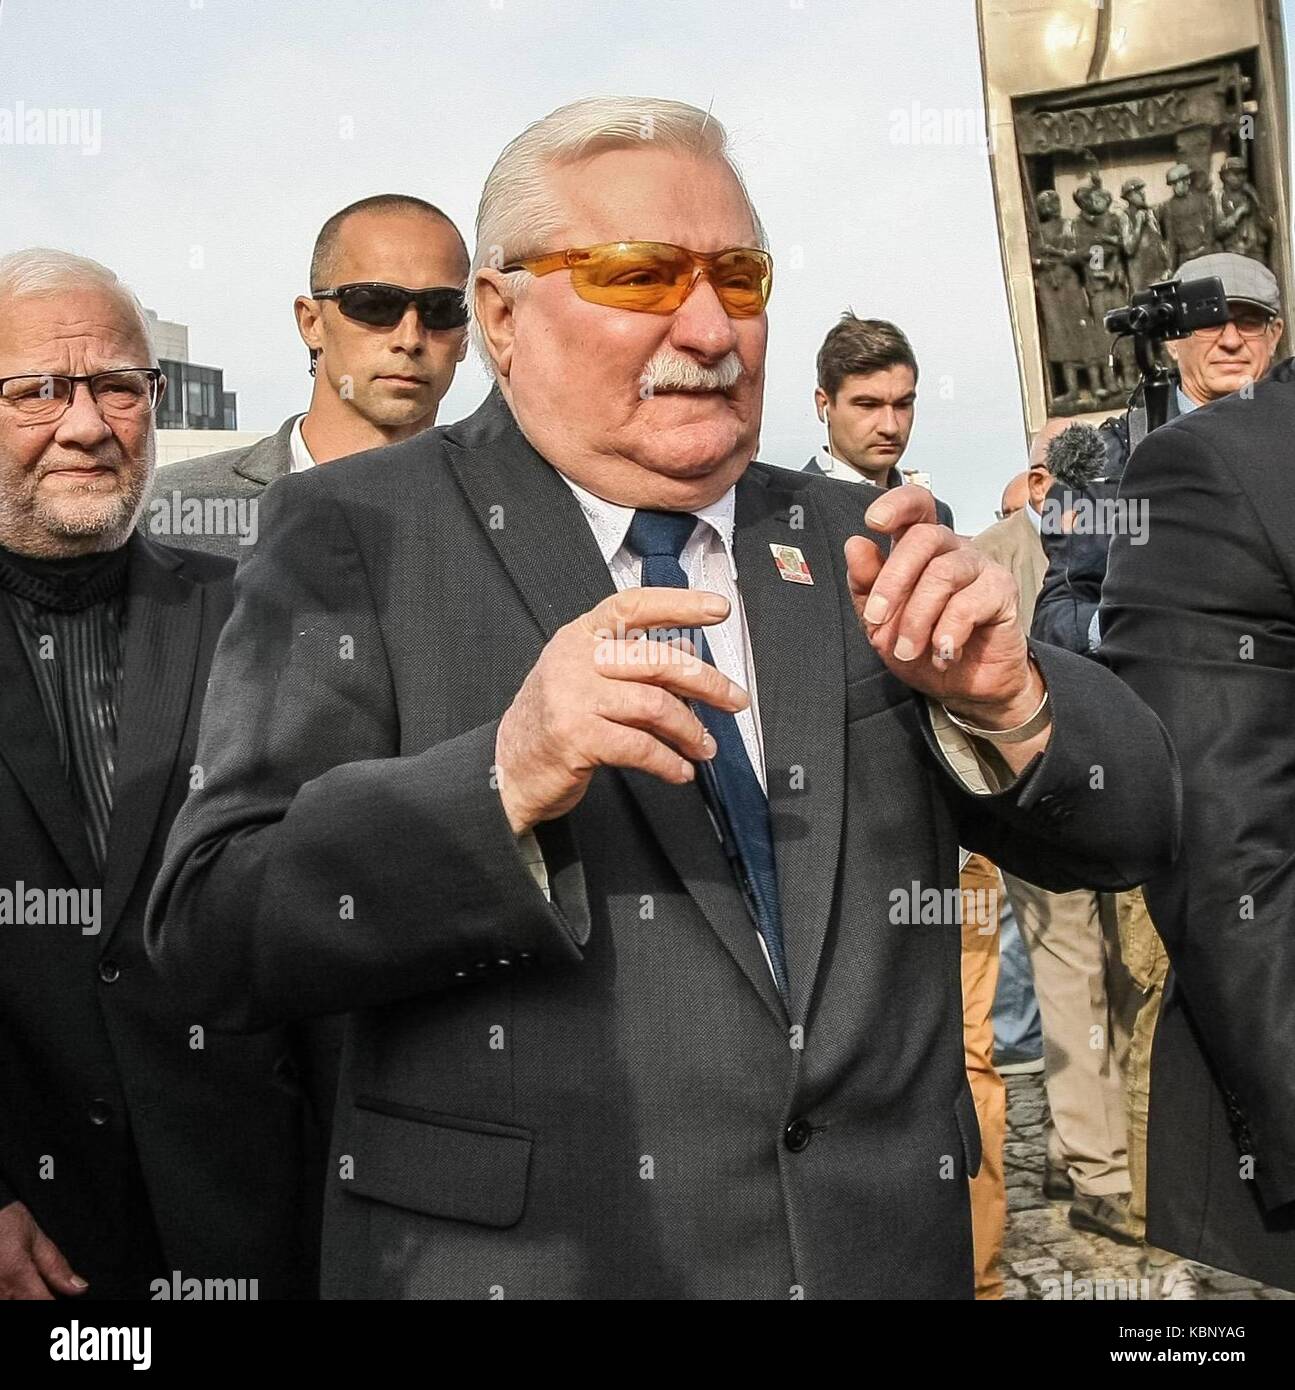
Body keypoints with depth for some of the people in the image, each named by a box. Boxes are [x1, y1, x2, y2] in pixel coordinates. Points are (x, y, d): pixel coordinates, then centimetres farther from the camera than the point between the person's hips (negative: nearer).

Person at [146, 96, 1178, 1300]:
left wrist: (999, 697, -18)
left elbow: (1128, 831, 2)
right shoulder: (354, 535, -8)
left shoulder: (855, 546, 3)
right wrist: (505, 781, -30)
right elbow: (210, 937, -15)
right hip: (514, 1256, -3)